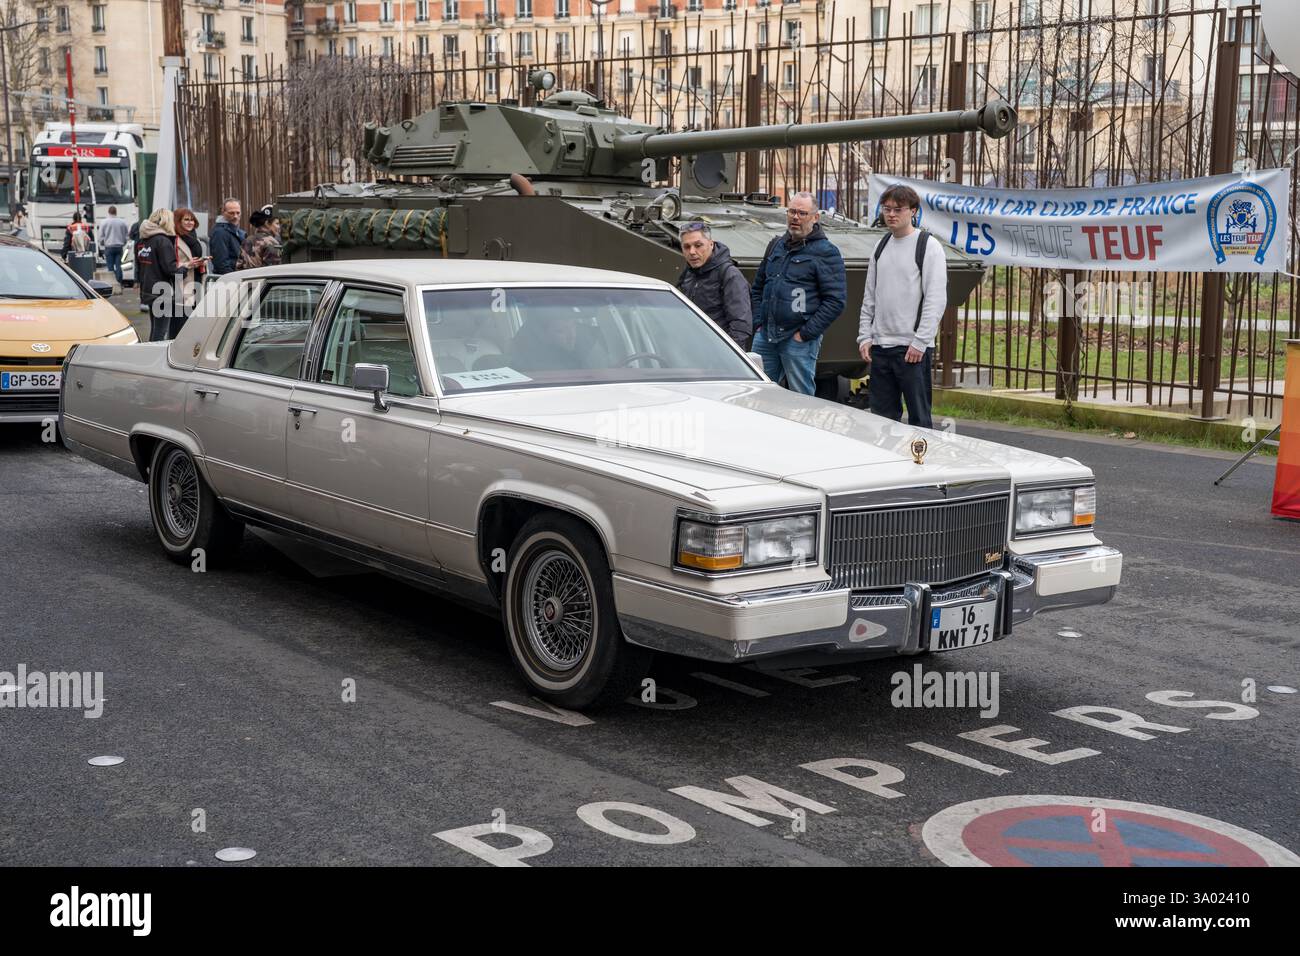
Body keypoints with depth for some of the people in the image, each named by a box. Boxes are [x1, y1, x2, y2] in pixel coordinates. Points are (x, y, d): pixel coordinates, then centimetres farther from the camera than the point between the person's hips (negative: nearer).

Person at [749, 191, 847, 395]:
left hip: (799, 340, -6)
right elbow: (757, 288, 24)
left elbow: (836, 300, -10)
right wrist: (758, 323, 11)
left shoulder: (826, 252, -3)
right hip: (765, 337, 6)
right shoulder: (776, 245, 16)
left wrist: (806, 333, -13)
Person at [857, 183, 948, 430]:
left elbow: (936, 299, -11)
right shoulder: (882, 247, 15)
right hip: (880, 346, 6)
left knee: (919, 416, -2)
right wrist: (865, 336, 10)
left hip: (913, 347, -6)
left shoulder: (928, 246, -5)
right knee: (881, 415, 9)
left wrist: (920, 342, -16)